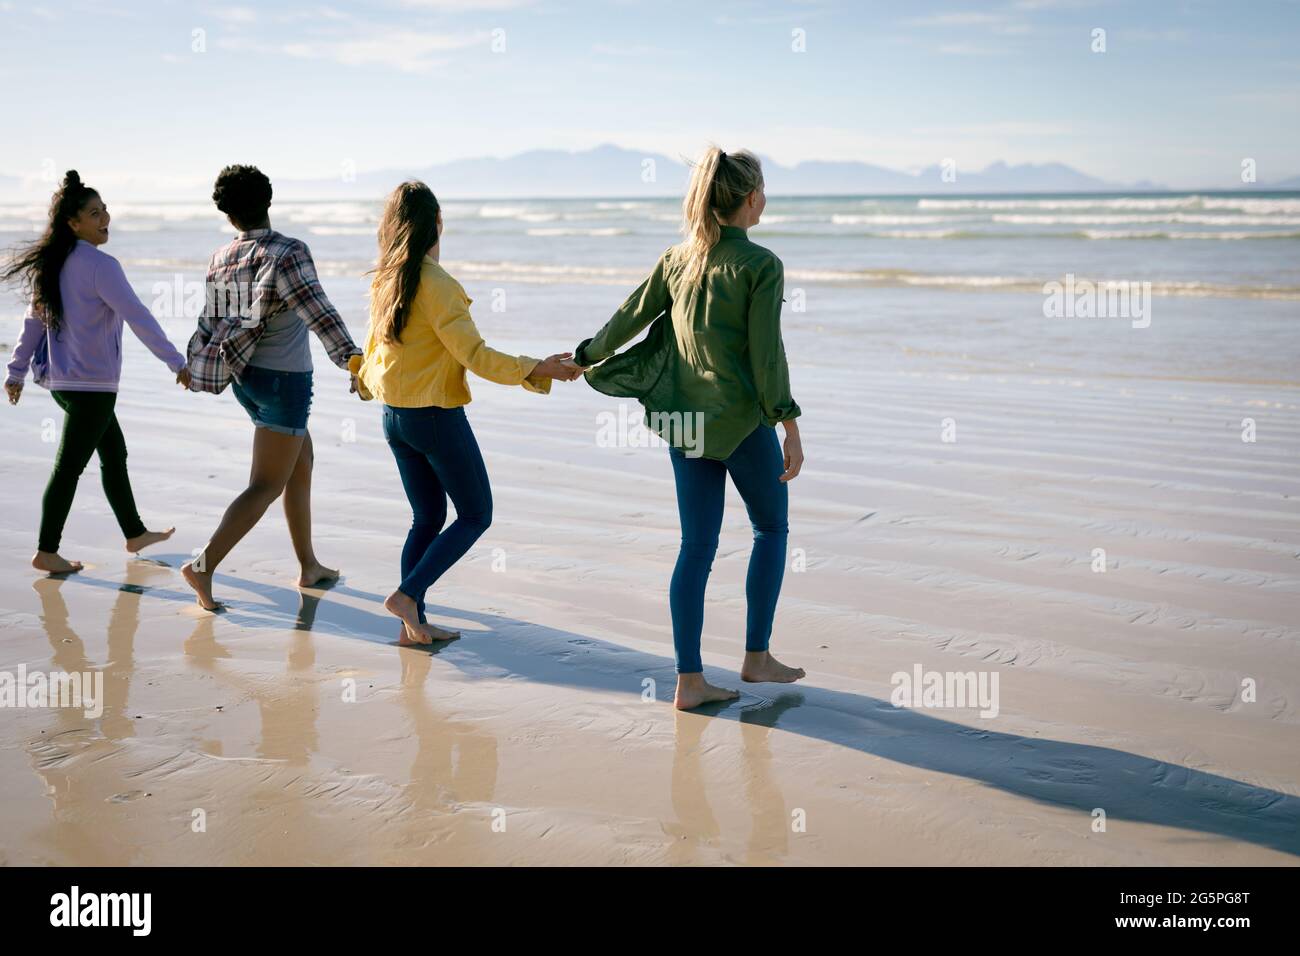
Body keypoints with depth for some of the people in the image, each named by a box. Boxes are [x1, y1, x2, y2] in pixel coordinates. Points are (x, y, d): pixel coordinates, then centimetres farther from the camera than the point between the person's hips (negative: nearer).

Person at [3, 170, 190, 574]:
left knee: (114, 453, 20)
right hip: (91, 383, -9)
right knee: (69, 467, 0)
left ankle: (135, 533, 30)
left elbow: (34, 320, 11)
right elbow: (138, 317, -18)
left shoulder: (53, 264, 7)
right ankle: (46, 552, 7)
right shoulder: (100, 265, -18)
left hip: (62, 379, 9)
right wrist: (177, 362, -13)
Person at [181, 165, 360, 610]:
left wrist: (192, 365, 26)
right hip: (284, 377, -8)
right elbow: (318, 312, -26)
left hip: (246, 376, 8)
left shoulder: (220, 259, 4)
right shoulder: (288, 252, -16)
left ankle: (309, 566, 27)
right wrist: (352, 359, -31)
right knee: (265, 486, -4)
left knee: (301, 466, 20)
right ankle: (204, 566, -14)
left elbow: (211, 322, 11)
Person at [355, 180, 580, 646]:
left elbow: (374, 348, 16)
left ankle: (414, 624, 18)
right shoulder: (436, 284, -19)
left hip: (394, 416, 8)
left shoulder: (384, 283, 4)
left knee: (428, 517, 17)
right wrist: (538, 369, -19)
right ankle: (408, 594, -1)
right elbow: (474, 354, -21)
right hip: (437, 417, -8)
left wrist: (363, 380, 36)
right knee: (475, 515, 7)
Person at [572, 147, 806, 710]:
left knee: (697, 547, 8)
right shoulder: (761, 265, -11)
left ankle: (689, 679, 8)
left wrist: (585, 357, 27)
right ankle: (757, 657, 20)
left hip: (685, 420, 5)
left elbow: (630, 316, 11)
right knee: (771, 527, 16)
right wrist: (790, 428, -13)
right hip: (741, 419, -5)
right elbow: (766, 353, -16)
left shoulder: (678, 258, 5)